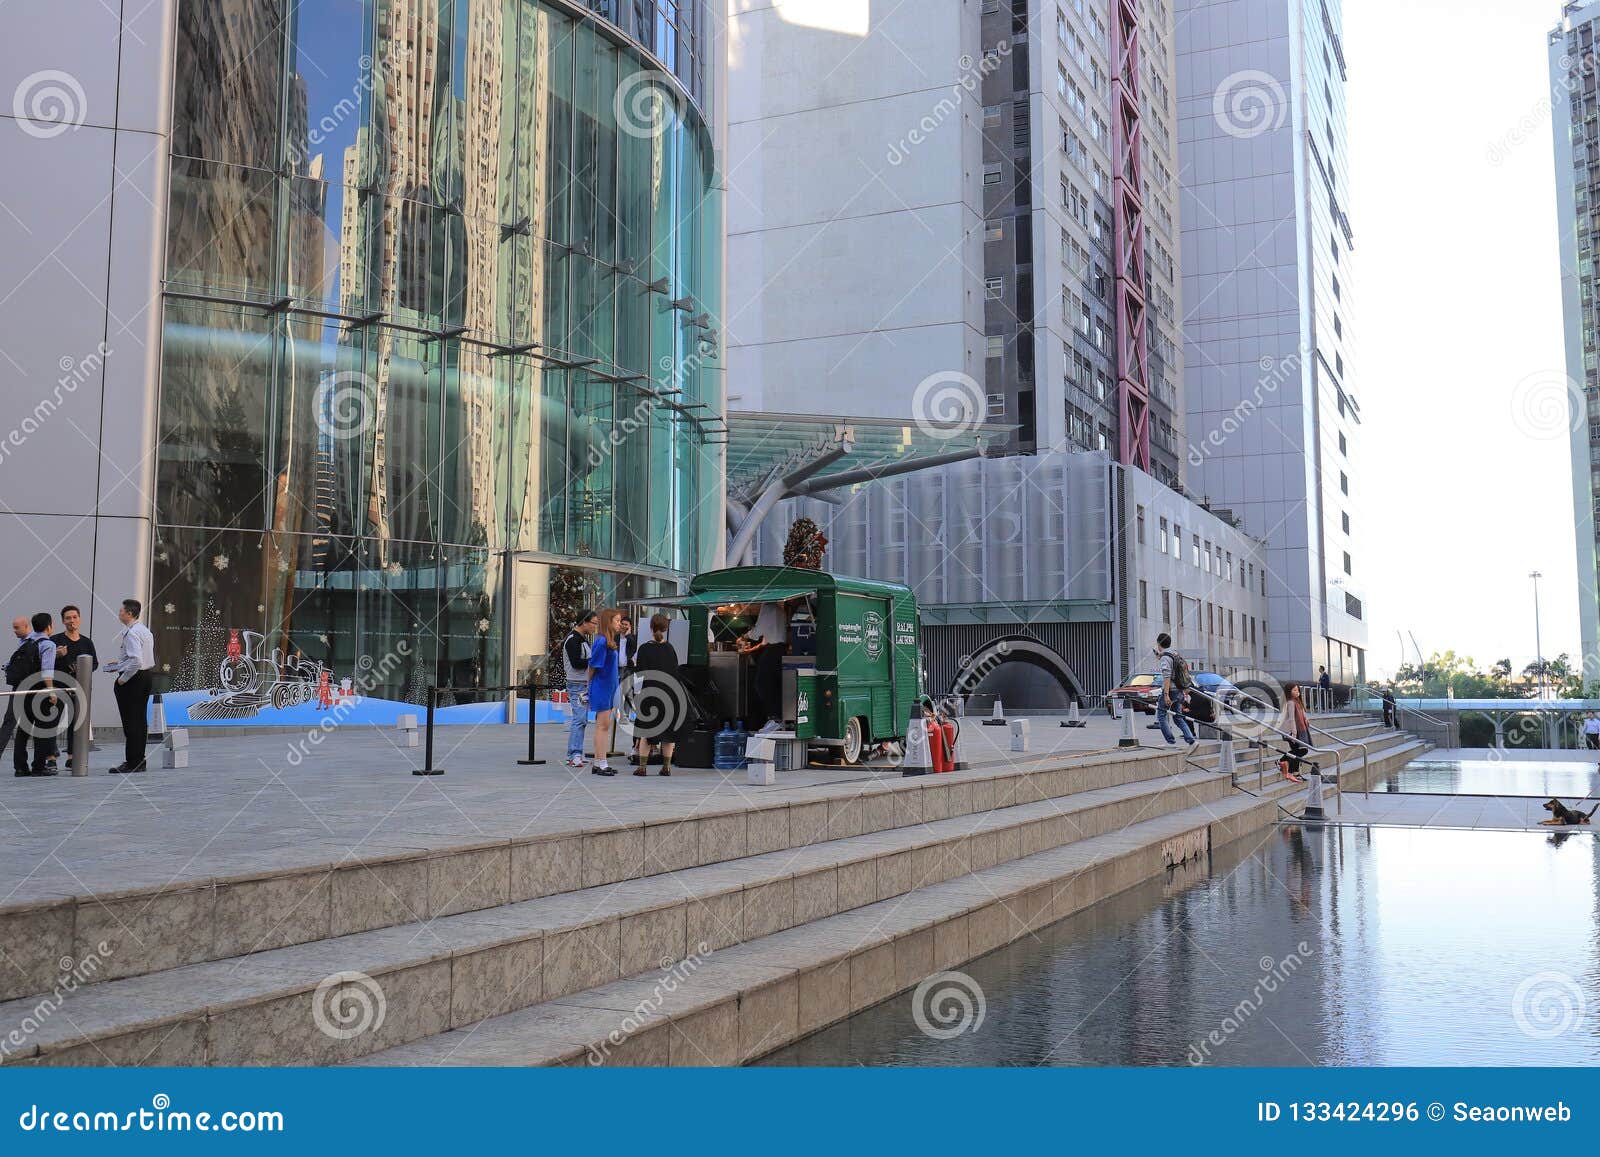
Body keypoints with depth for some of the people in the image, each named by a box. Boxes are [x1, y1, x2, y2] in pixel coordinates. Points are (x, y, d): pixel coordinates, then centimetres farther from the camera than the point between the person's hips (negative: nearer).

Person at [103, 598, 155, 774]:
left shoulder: (131, 633, -17)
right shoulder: (145, 631, 13)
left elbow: (136, 661, -27)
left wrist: (123, 678, -17)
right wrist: (119, 665, 20)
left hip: (132, 680, -10)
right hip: (146, 677, 10)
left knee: (130, 722, -6)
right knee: (141, 720, 12)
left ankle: (131, 763, -3)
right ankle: (139, 761, 18)